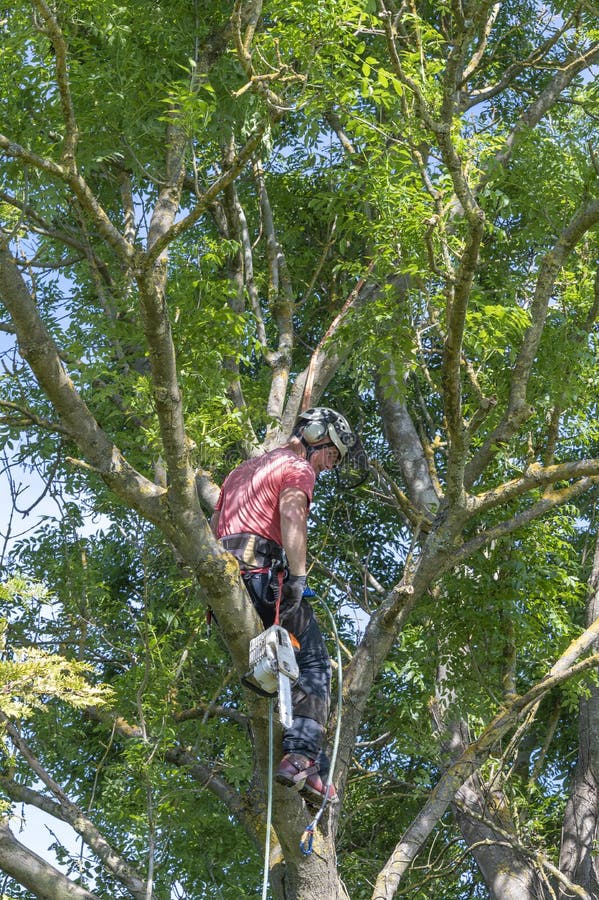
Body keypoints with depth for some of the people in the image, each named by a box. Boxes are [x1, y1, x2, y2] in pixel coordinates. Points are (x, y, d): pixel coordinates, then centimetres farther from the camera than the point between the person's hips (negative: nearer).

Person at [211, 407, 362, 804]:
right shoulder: (297, 467, 5)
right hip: (261, 571, -8)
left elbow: (214, 529, 30)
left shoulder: (242, 470, 33)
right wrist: (298, 577, -24)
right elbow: (292, 514, -15)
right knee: (314, 663, -6)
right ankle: (303, 756, -20)